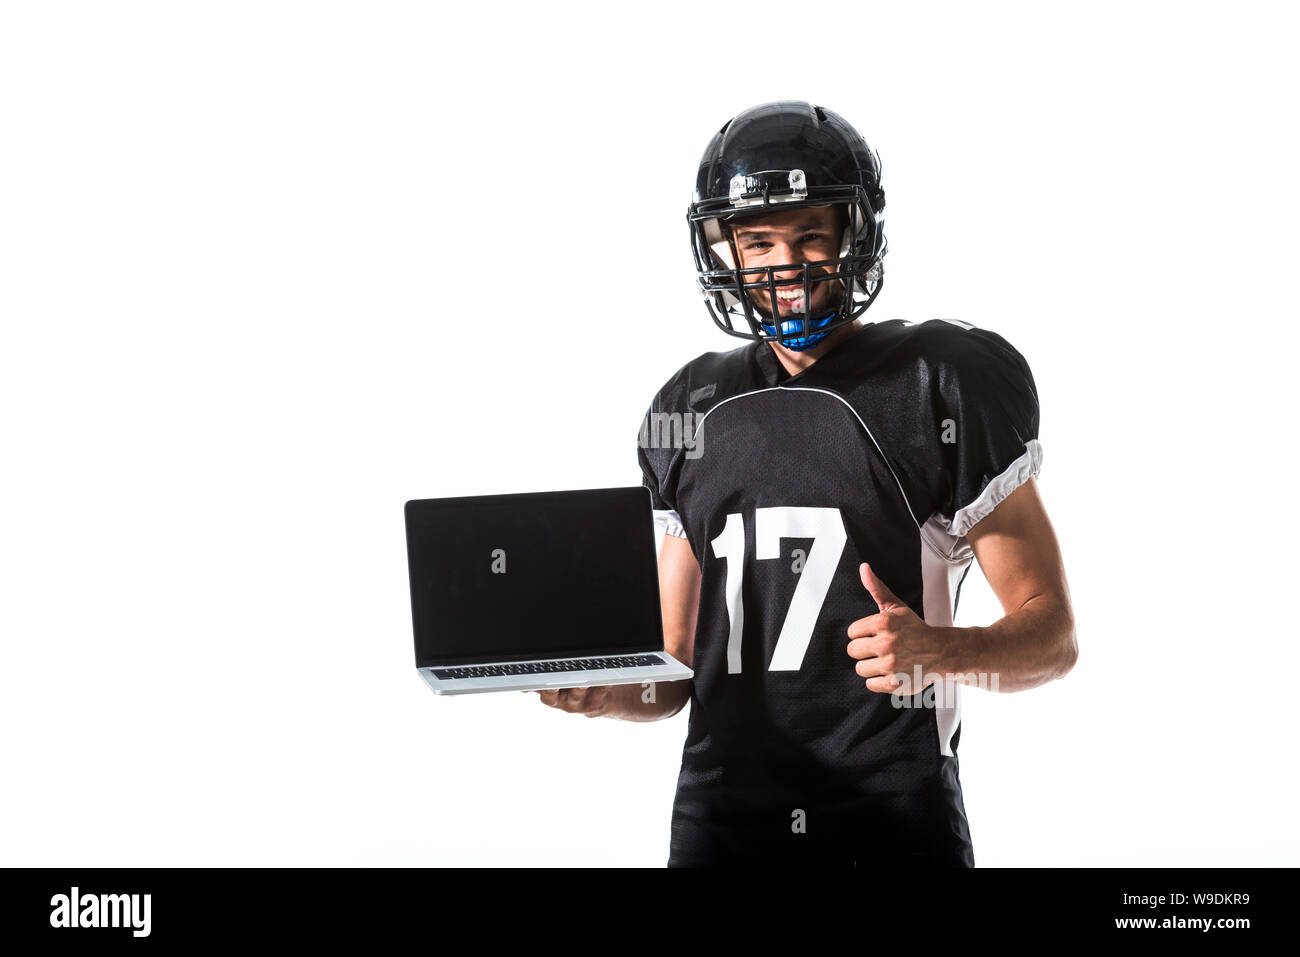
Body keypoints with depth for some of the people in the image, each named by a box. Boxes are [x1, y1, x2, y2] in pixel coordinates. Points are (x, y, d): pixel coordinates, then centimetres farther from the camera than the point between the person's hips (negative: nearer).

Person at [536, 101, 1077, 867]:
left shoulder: (945, 386, -3)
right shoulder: (694, 409, 11)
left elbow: (1052, 636, -2)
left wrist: (940, 652, -21)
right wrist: (602, 691, -7)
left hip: (896, 826, -3)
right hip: (720, 821, 4)